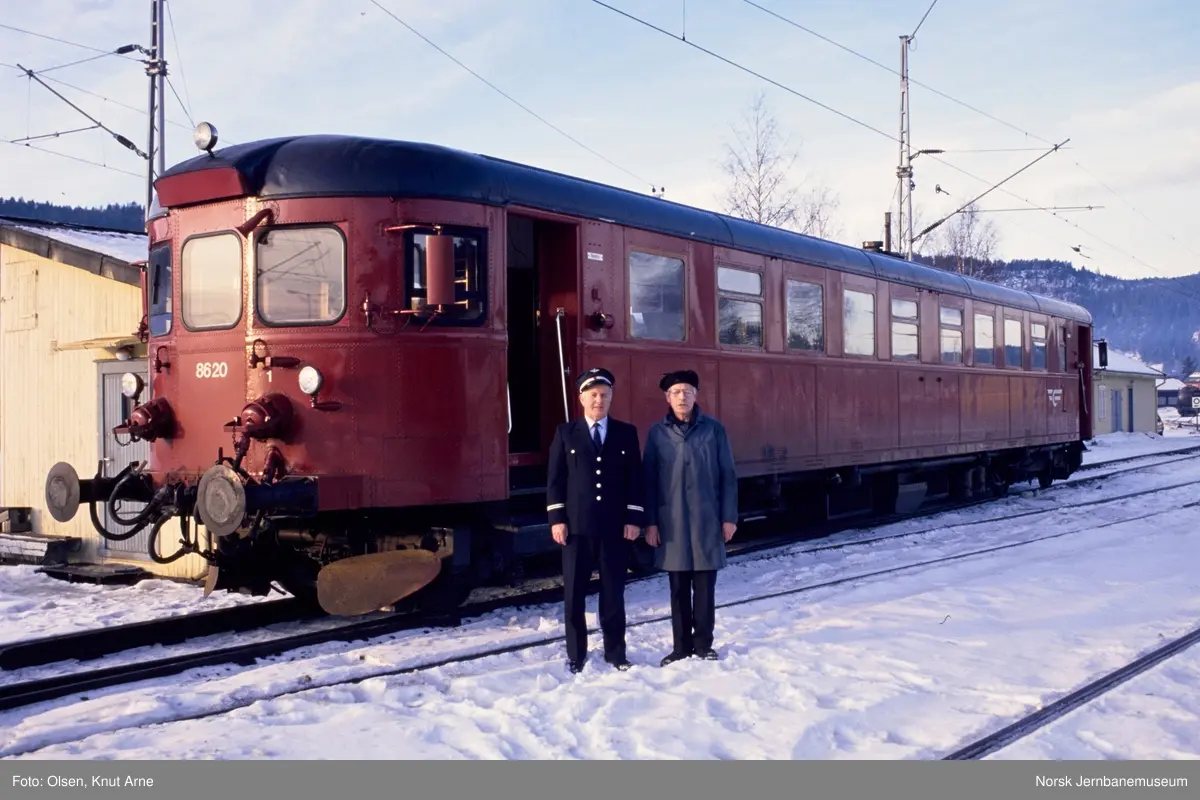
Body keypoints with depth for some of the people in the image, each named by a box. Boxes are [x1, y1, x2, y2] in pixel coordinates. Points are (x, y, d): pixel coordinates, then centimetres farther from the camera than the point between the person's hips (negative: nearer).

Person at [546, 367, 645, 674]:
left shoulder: (627, 433, 6)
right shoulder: (565, 433, 5)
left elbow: (635, 479, 4)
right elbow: (555, 479, 2)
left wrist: (634, 518, -3)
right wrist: (556, 518, -7)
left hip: (616, 526, 1)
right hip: (576, 525, 0)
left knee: (613, 591, 6)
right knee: (574, 593, 4)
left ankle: (615, 652, 18)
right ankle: (576, 655, 14)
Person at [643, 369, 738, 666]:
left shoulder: (714, 429, 1)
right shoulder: (657, 433, 2)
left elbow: (727, 475, 2)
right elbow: (649, 480, 3)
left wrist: (729, 516, -2)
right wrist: (650, 522, -2)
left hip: (707, 520, 0)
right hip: (671, 522, 1)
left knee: (705, 588, 6)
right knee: (678, 590, 8)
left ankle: (703, 644, 17)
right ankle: (681, 647, 16)